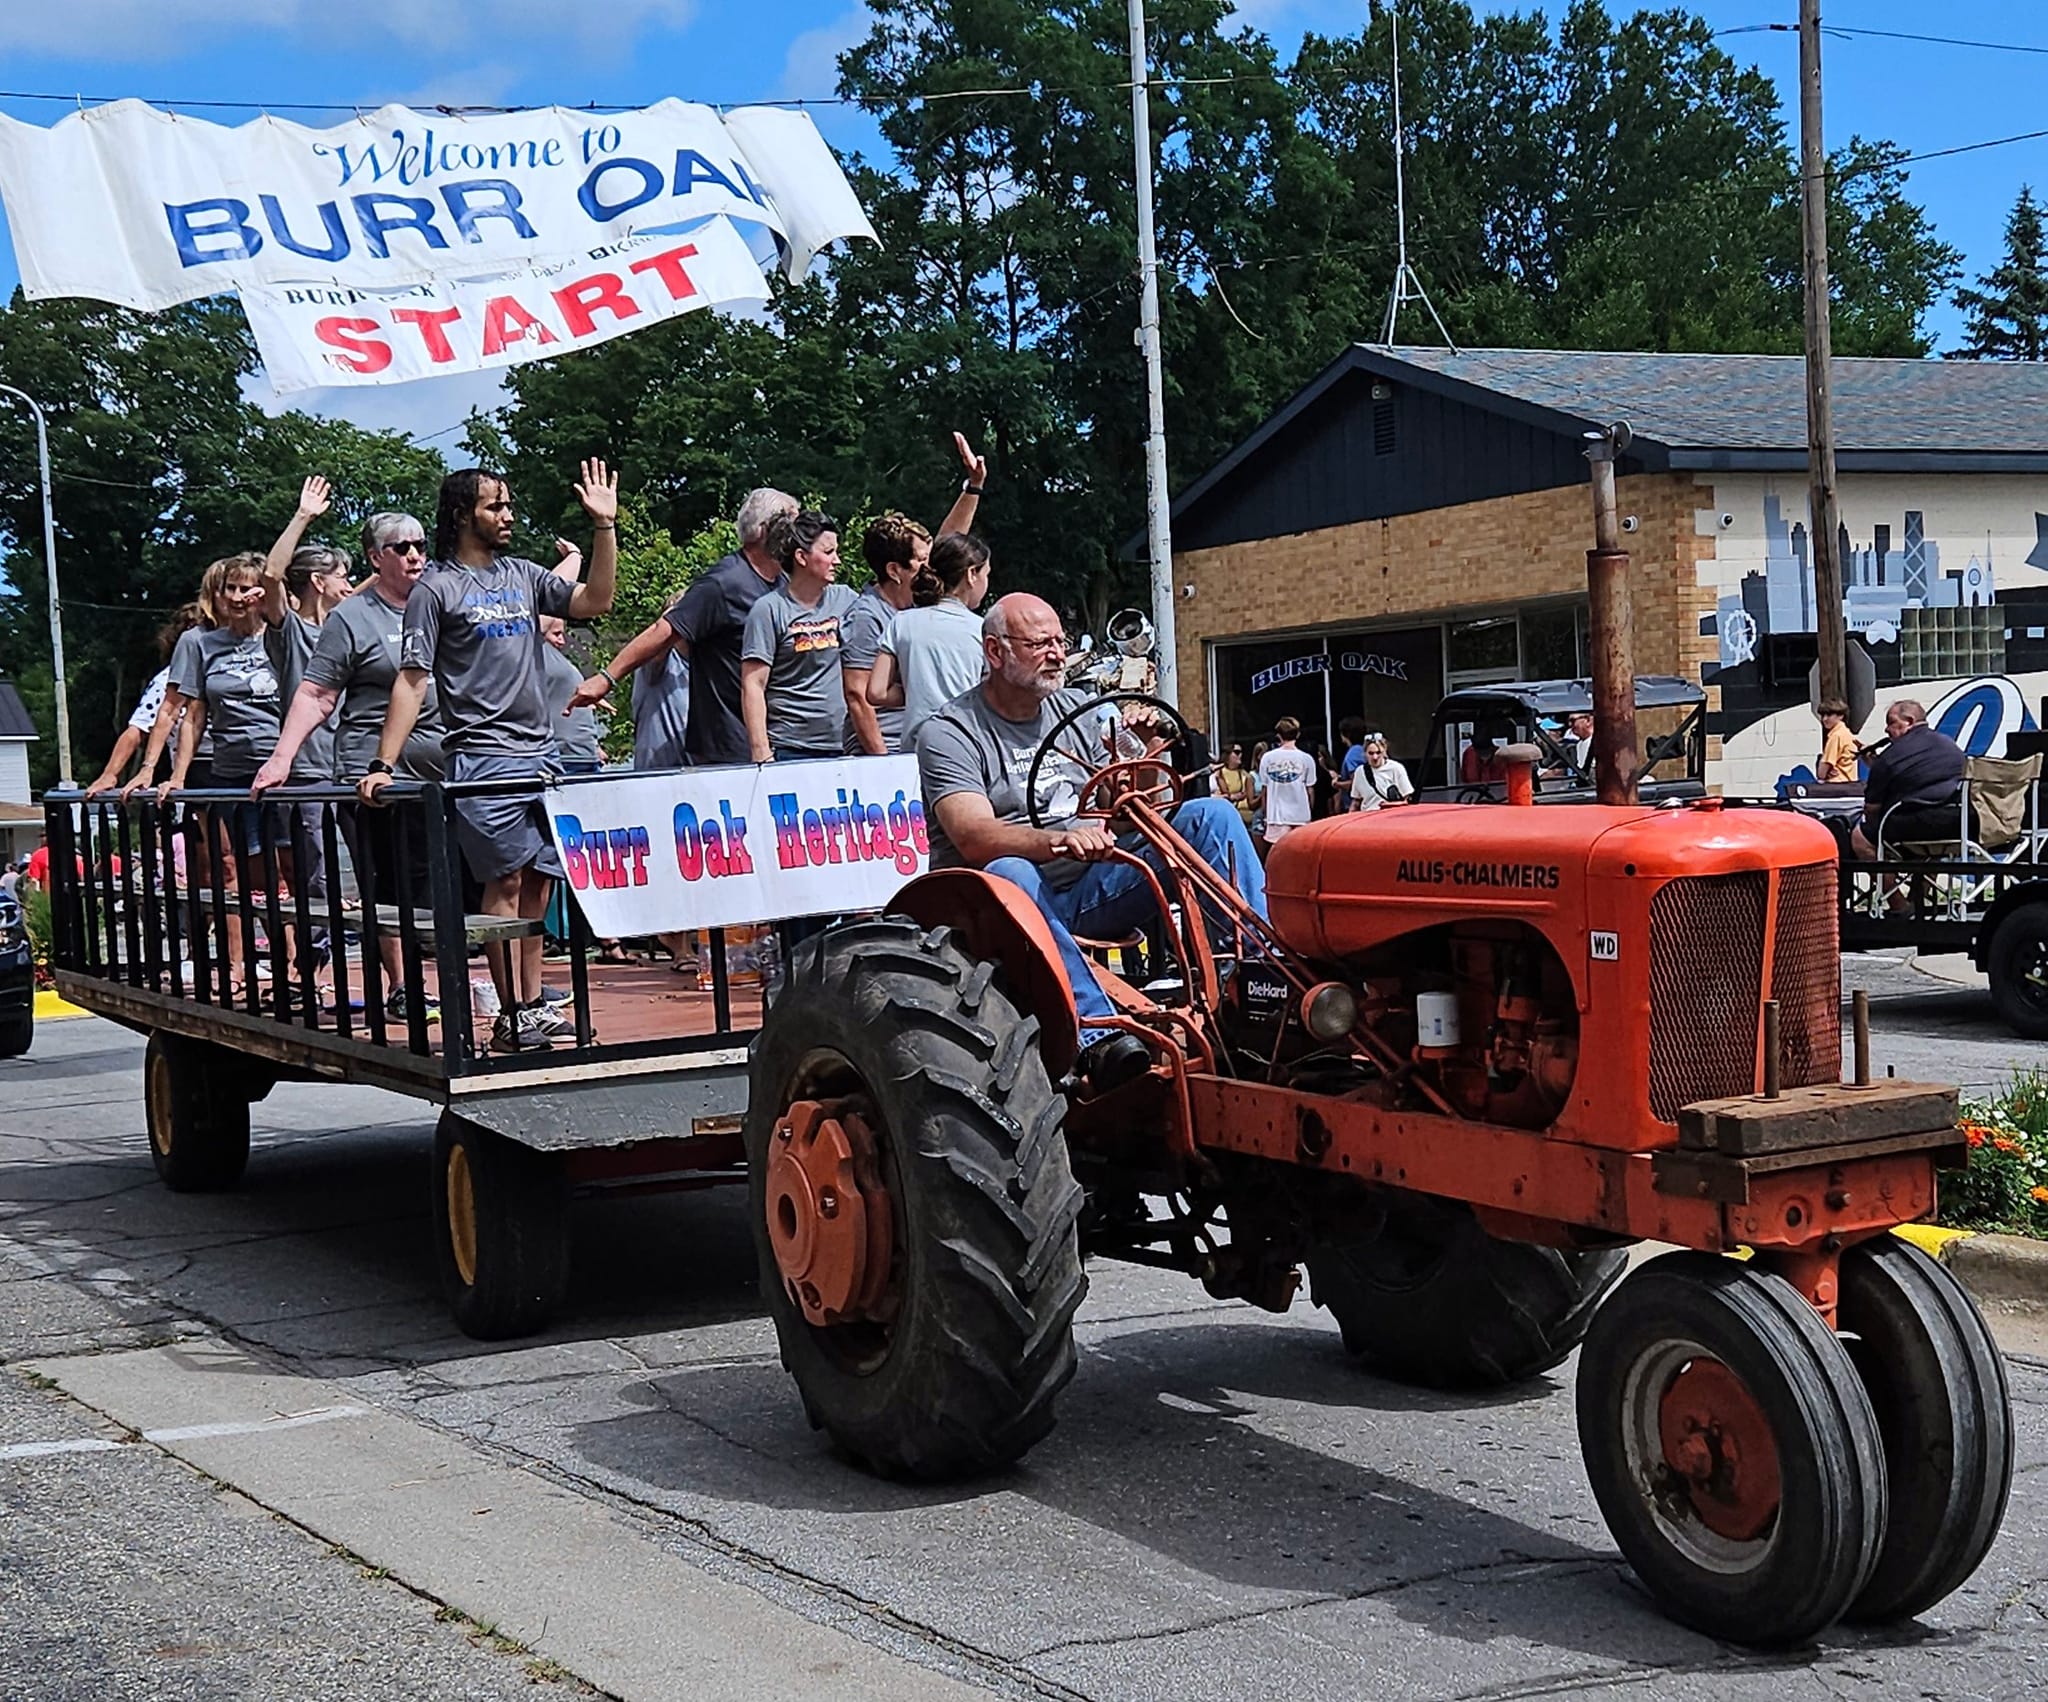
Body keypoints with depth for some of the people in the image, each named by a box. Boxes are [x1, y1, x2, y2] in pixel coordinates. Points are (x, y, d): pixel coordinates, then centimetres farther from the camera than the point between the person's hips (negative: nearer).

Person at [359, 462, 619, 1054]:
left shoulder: (522, 575, 15)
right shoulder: (436, 589, -2)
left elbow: (594, 601, 13)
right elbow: (411, 681, -5)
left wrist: (605, 527, 5)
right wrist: (382, 766, -11)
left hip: (541, 751, 6)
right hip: (482, 757, -6)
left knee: (538, 881, 6)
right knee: (506, 881, -7)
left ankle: (532, 1003, 12)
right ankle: (511, 1017, -4)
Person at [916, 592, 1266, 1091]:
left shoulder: (1080, 712, 17)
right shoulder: (949, 733, -2)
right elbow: (974, 838, -19)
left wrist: (1146, 754, -6)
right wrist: (1059, 841, -37)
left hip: (1093, 891, 5)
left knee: (1210, 815, -9)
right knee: (1009, 874, -41)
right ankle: (1098, 1033, -55)